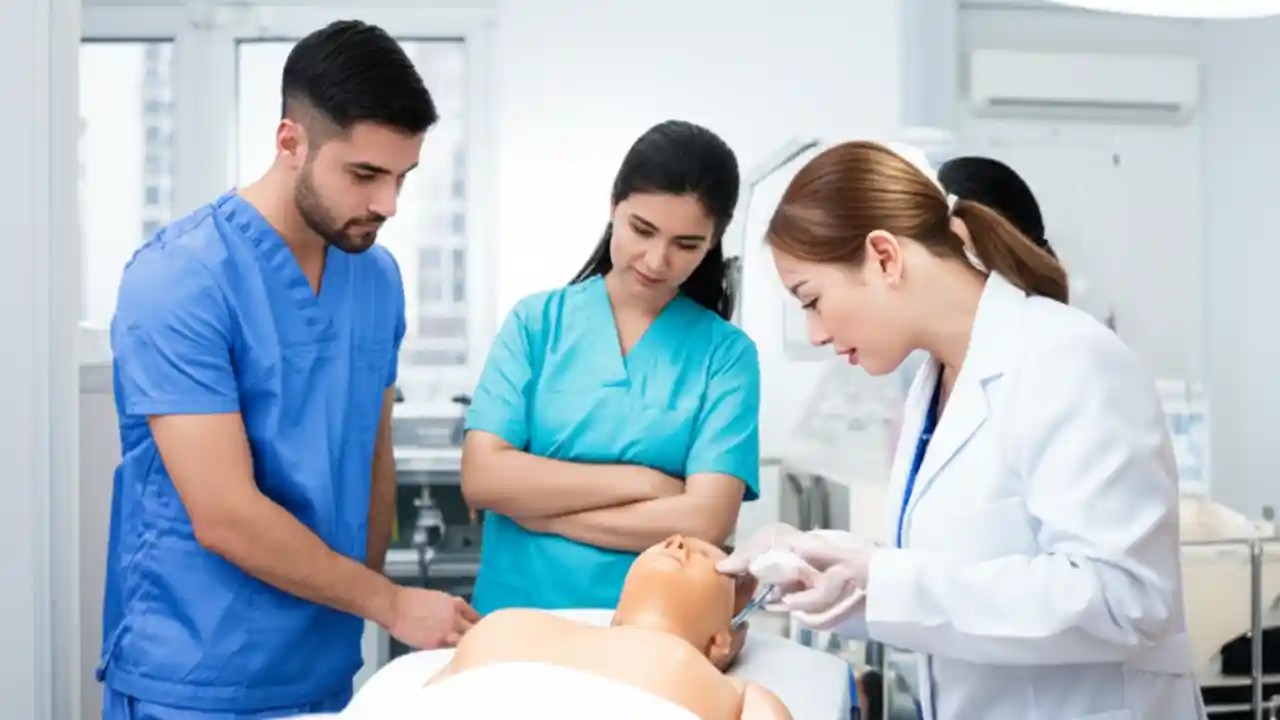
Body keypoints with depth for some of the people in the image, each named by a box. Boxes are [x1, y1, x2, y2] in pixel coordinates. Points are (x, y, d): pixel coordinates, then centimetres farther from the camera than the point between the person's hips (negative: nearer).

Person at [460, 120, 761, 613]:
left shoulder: (726, 353, -1)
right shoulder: (536, 321, 3)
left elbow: (704, 522, -9)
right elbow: (482, 478, -5)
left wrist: (537, 509, -6)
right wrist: (642, 482, -8)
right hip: (517, 619, 0)